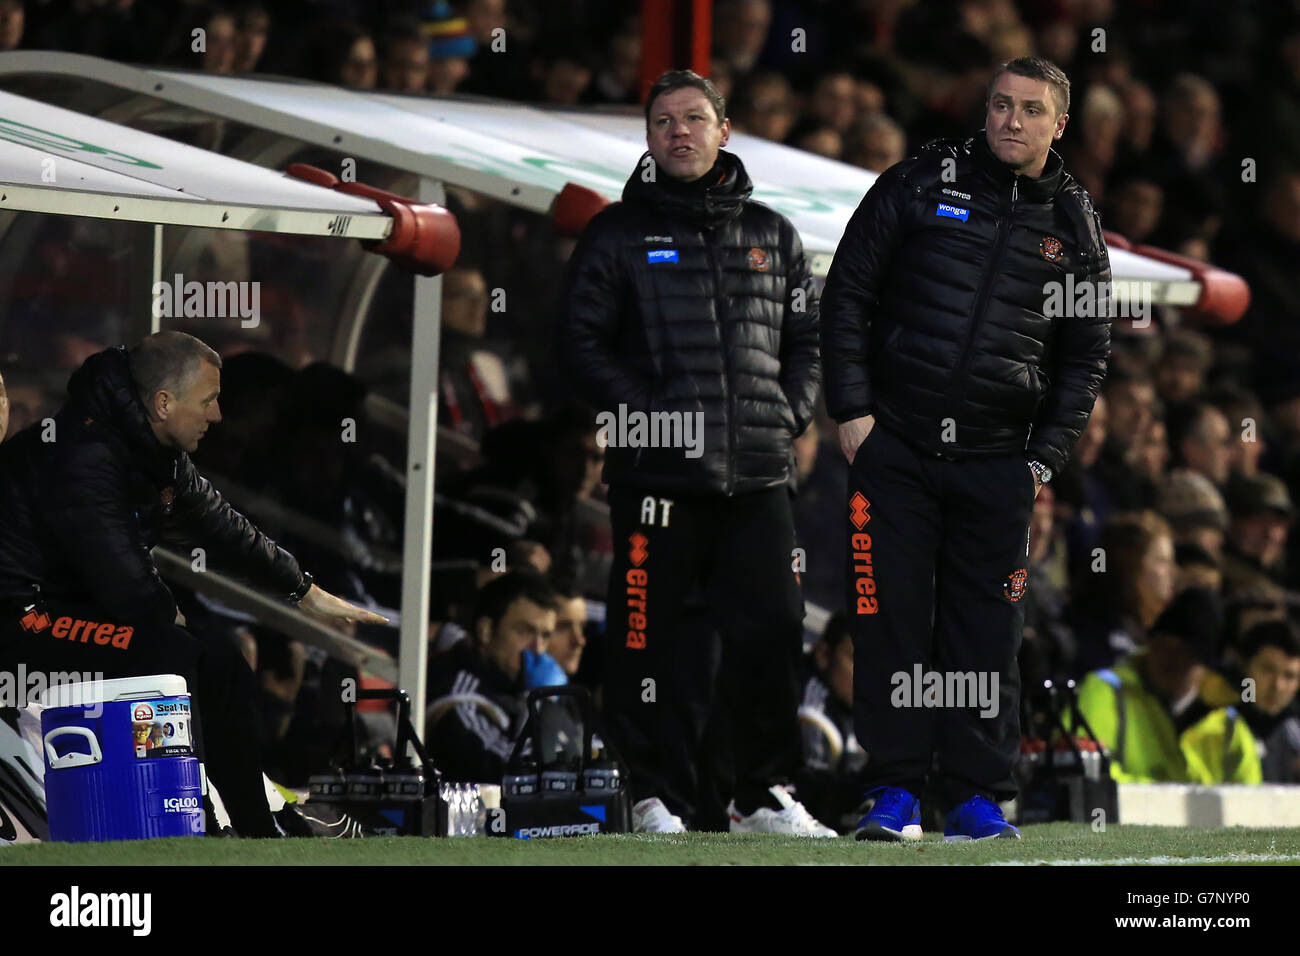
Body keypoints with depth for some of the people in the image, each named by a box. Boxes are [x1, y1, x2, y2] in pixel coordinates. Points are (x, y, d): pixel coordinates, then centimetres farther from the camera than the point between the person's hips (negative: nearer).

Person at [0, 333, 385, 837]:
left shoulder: (157, 454, 5)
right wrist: (169, 615, -7)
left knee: (221, 662, 7)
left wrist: (305, 591, 24)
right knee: (166, 653, -27)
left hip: (80, 602, 10)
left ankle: (259, 836, 15)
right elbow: (126, 587, -29)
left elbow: (220, 526, 20)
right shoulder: (83, 459, -27)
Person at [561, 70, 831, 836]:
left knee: (772, 630, -1)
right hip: (657, 476, -3)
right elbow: (585, 343, 1)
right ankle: (660, 797, 4)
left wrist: (788, 415, 3)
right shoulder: (619, 236, 6)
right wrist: (649, 415, -10)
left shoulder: (772, 236, 16)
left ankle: (764, 796, 9)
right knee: (657, 640, -3)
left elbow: (808, 338, 19)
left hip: (758, 477, 3)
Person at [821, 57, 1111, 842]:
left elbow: (1086, 356, 14)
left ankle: (977, 794, 9)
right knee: (890, 618, -3)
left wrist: (1047, 459, 3)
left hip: (998, 466, 1)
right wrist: (852, 409, -3)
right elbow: (847, 294, 5)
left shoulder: (1074, 226, 9)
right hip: (895, 447, -1)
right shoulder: (920, 186, 3)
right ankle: (896, 790, 2)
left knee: (985, 630, 2)